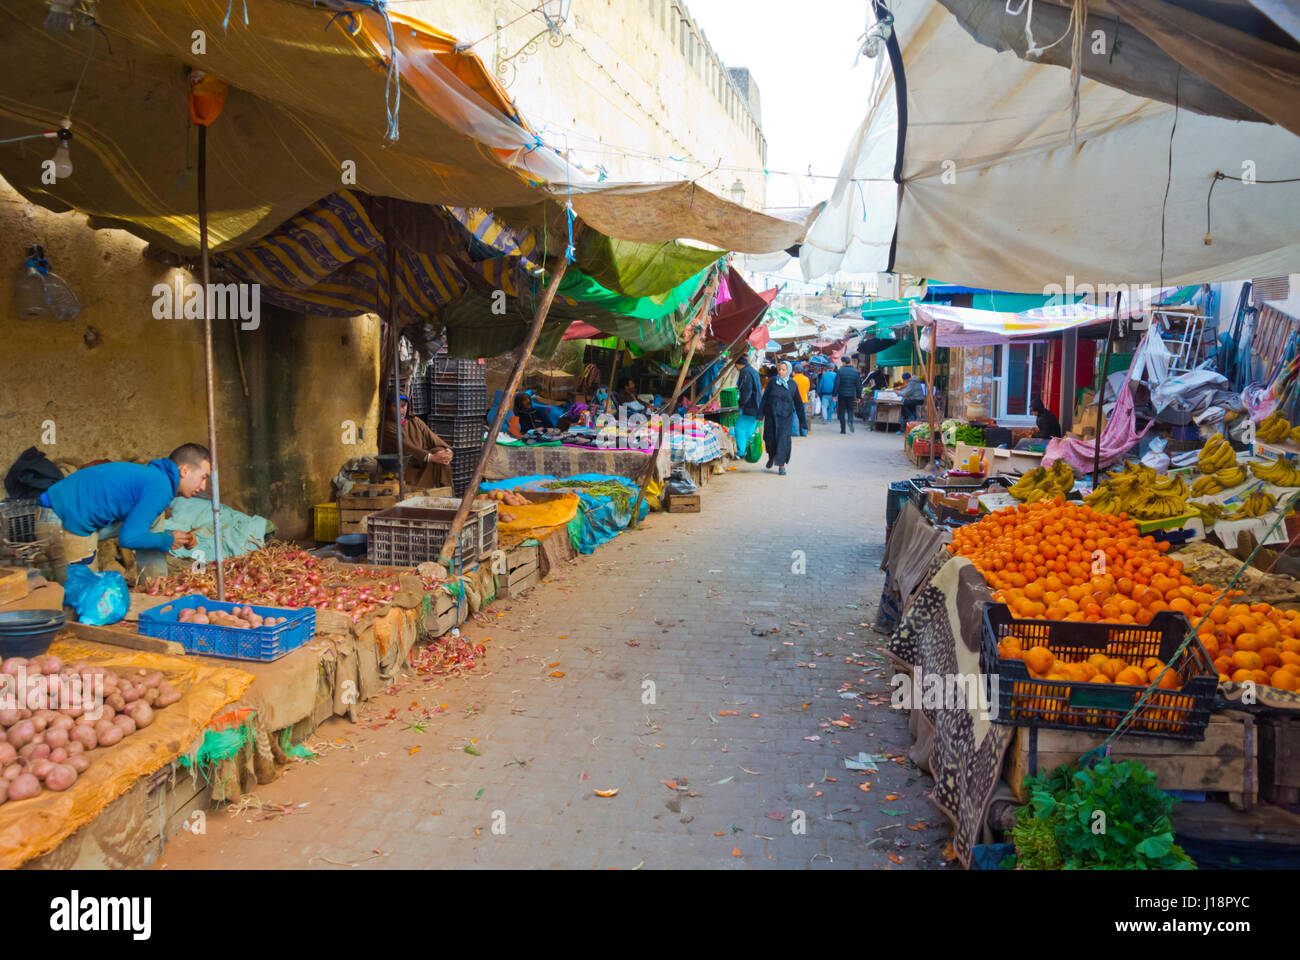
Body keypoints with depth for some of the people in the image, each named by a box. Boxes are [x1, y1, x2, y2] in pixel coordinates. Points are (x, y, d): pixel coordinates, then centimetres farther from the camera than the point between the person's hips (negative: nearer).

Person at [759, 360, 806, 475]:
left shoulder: (792, 384, 2)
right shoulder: (772, 381, 2)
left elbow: (798, 403, 7)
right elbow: (765, 397, 2)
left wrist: (803, 420, 6)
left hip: (786, 415, -1)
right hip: (771, 415, 1)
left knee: (783, 439, -8)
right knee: (770, 437, 1)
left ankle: (781, 465, -1)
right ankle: (771, 456, 31)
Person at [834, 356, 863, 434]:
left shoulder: (840, 371, -6)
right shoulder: (856, 372, 3)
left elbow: (836, 384, -9)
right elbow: (859, 385, 4)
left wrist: (834, 394, -4)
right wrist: (858, 396, 9)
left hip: (842, 394, -2)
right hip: (851, 395, 2)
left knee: (842, 411, 6)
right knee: (850, 410, 14)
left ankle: (842, 429, 5)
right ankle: (850, 422, -15)